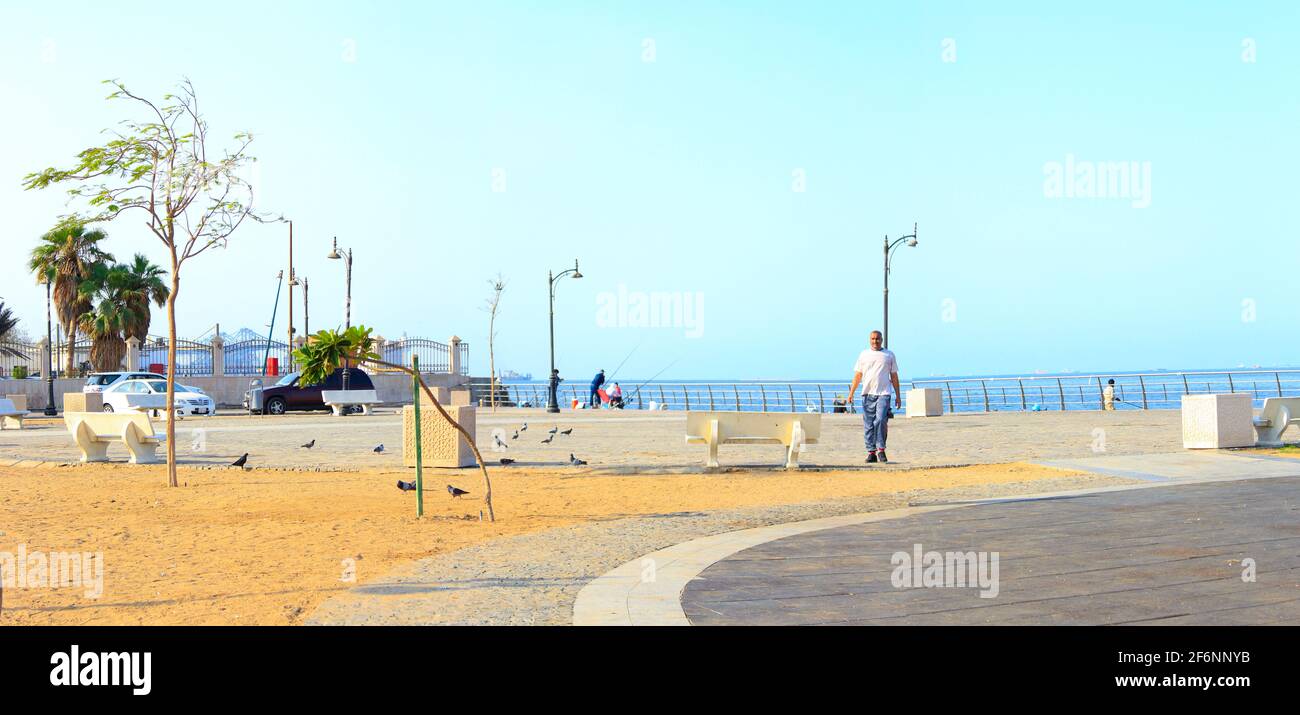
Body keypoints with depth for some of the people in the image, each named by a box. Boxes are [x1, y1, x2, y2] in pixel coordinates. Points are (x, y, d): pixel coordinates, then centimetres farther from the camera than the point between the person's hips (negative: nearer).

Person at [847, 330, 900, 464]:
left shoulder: (889, 355, 12)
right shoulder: (864, 355, 14)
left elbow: (894, 376, 14)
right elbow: (858, 375, 13)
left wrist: (898, 396, 10)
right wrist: (851, 392, 4)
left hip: (883, 393, -2)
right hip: (867, 393, 2)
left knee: (881, 421, -16)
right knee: (868, 425, 0)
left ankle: (881, 450, -7)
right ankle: (871, 452, 5)